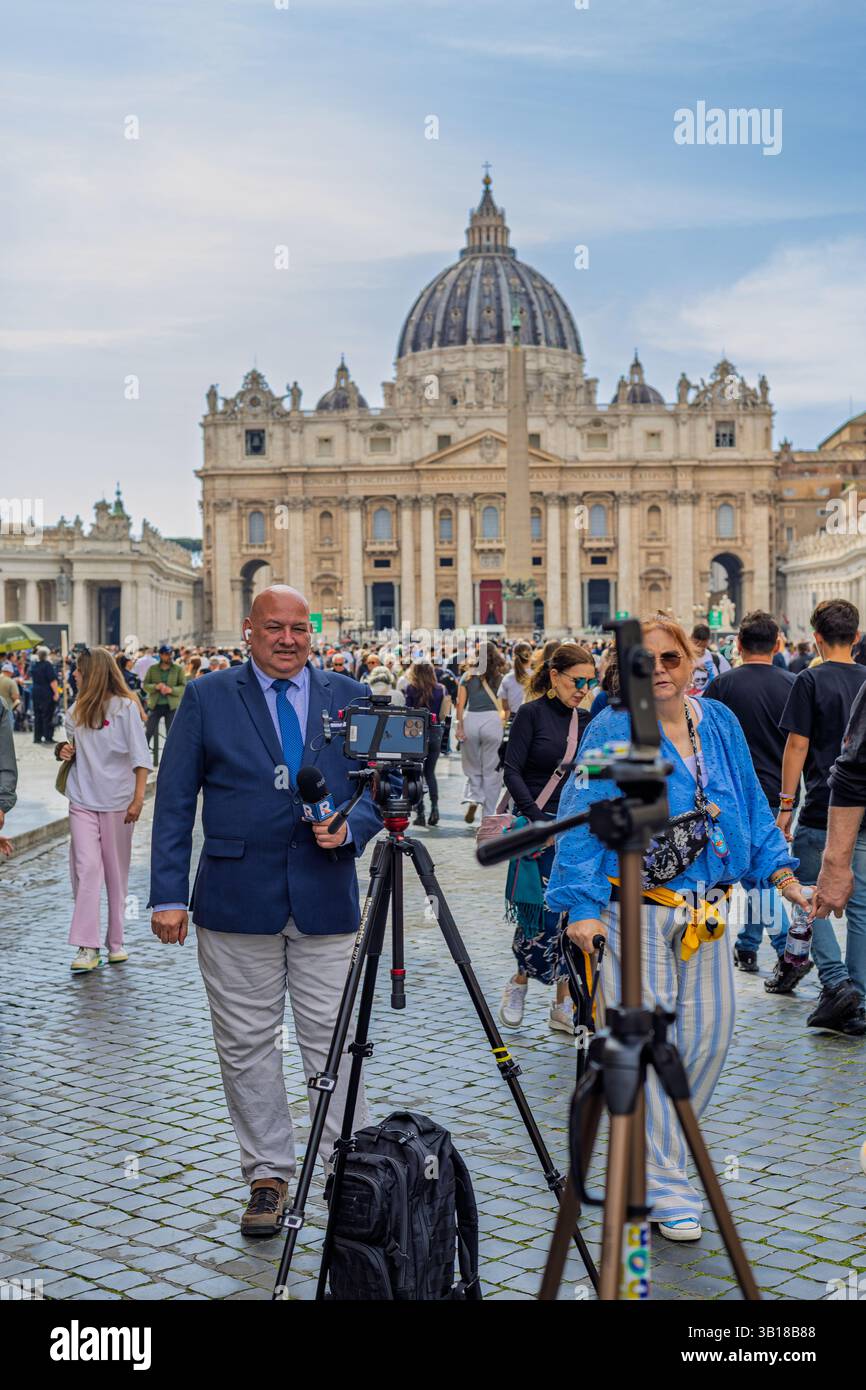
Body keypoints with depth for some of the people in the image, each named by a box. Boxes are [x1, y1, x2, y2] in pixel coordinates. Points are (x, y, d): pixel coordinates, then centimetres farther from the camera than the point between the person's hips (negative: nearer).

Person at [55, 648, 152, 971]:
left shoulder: (125, 707, -6)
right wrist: (65, 752, 1)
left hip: (117, 802, -3)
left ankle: (116, 942, 17)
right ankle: (87, 948, -10)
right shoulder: (76, 710, 9)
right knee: (86, 868, -8)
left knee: (117, 873, 7)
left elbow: (140, 757, -8)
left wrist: (138, 798, -14)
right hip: (82, 801, 3)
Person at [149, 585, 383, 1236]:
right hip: (237, 898, 0)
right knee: (246, 1044, 7)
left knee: (332, 1039, 2)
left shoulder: (350, 697, 7)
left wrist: (350, 828, -11)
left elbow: (380, 786, 10)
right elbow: (174, 800, 1)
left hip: (325, 895, 0)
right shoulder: (208, 698, 3)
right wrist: (169, 894, -5)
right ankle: (268, 1175, 20)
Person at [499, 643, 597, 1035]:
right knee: (542, 915, -9)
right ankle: (519, 983, 17)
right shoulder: (531, 713, -5)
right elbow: (512, 772, -9)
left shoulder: (586, 719, 11)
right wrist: (538, 819, -17)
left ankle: (563, 1005, 11)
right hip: (538, 826, -5)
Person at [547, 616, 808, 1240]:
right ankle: (664, 1186, 8)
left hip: (706, 910, 6)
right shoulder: (613, 730, -7)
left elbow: (751, 808, 16)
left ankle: (663, 1145, 32)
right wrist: (582, 905, -17)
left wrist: (783, 876, 10)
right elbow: (582, 820, -10)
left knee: (710, 1036, 9)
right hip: (637, 910, -5)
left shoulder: (720, 723, 9)